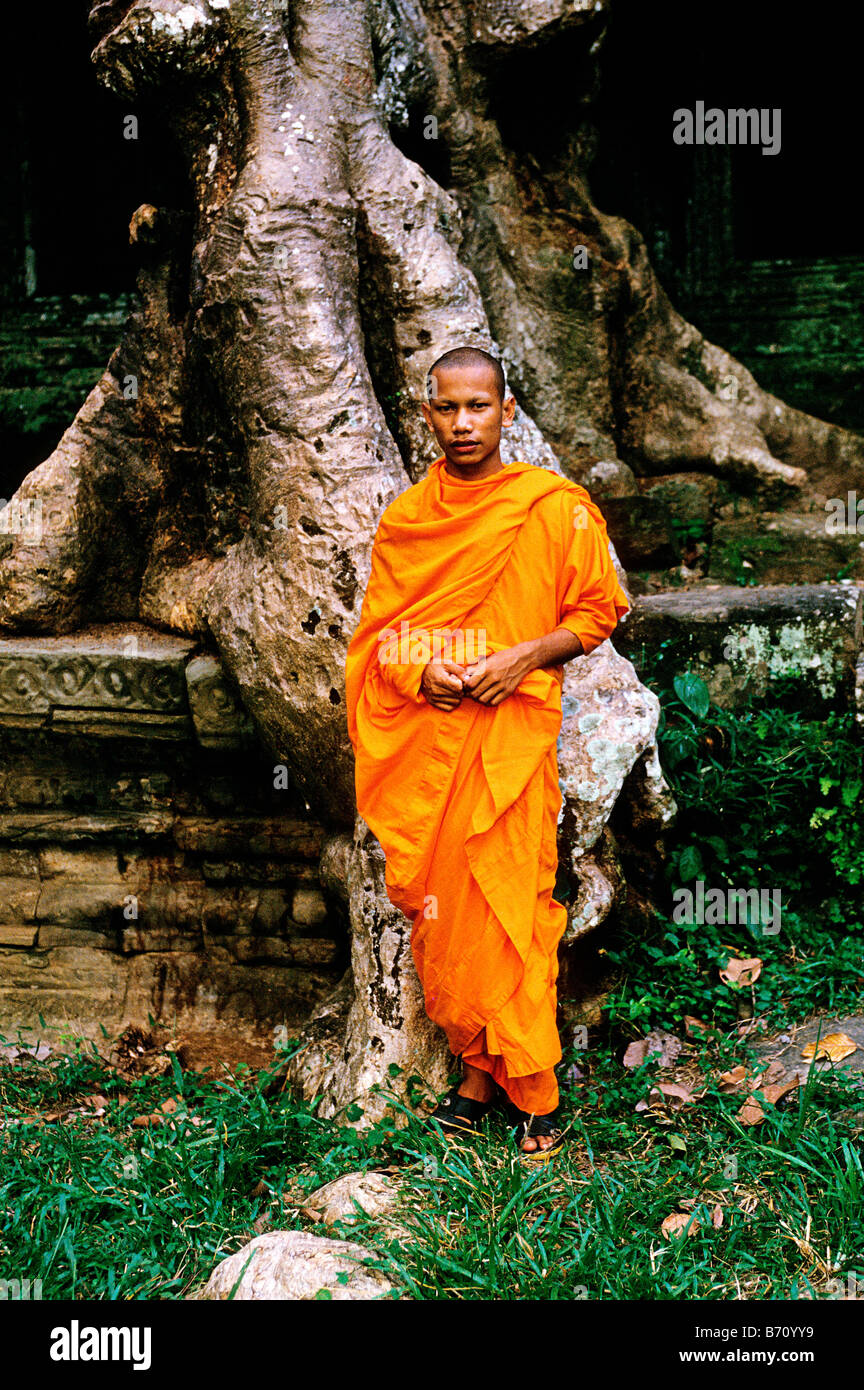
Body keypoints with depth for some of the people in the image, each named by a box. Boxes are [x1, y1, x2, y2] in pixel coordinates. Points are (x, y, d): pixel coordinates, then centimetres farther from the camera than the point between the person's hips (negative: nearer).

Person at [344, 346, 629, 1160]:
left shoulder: (555, 507, -2)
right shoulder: (404, 518, 9)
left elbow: (598, 612, 3)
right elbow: (376, 633, 14)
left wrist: (525, 656, -13)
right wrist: (420, 670, -7)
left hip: (512, 733, -4)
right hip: (422, 740, 4)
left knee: (509, 906, -5)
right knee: (435, 907, 5)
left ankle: (534, 1090, 7)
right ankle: (477, 1068, 19)